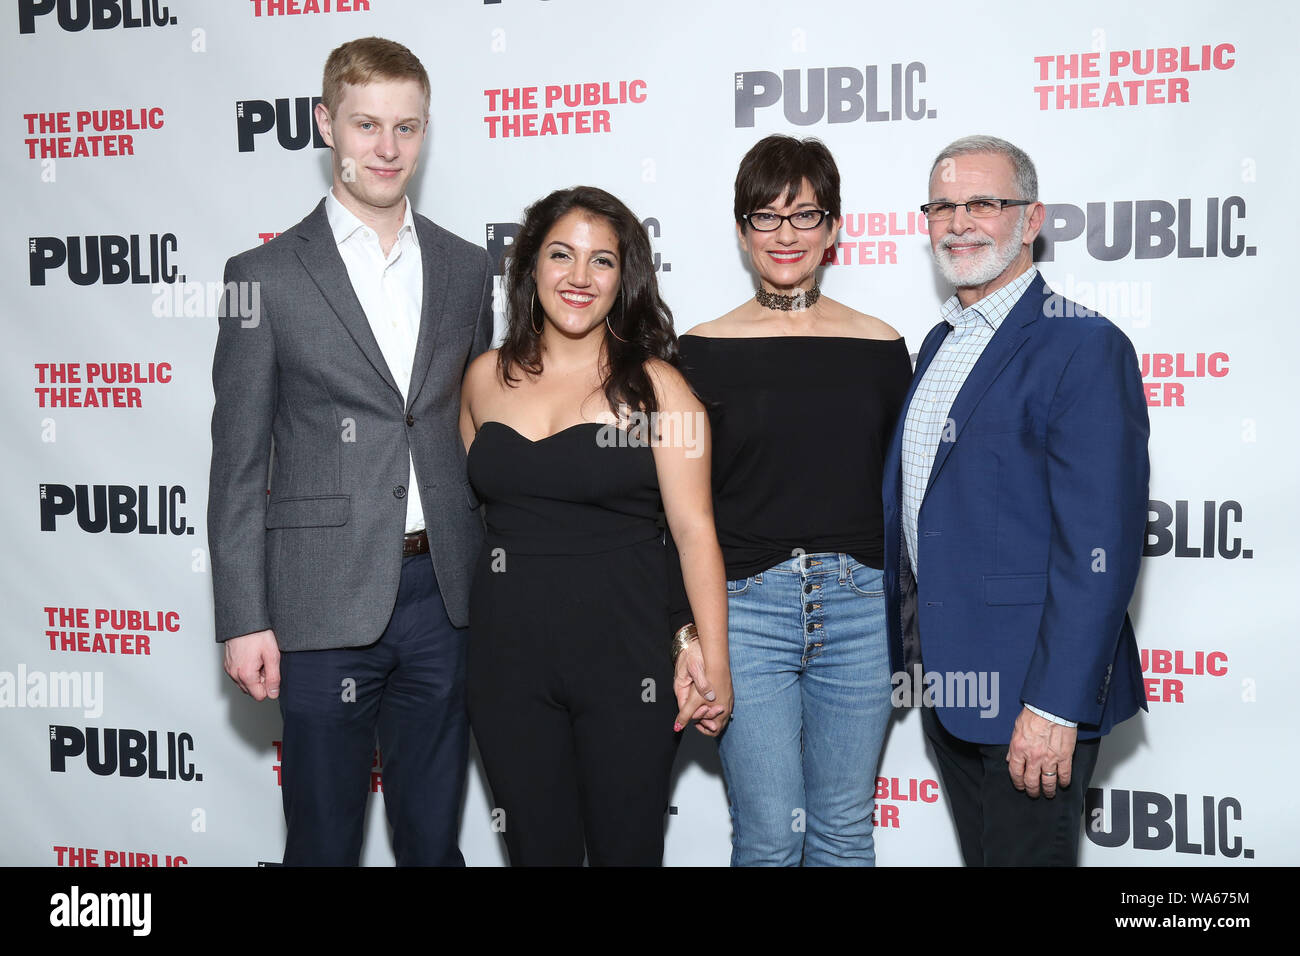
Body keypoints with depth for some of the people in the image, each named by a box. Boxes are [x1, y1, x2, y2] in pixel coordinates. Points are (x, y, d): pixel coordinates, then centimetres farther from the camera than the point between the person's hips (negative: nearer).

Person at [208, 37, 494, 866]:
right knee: (325, 839, 9)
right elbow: (238, 463, -2)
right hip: (326, 603, -3)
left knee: (434, 837, 15)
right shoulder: (267, 277, -2)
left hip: (444, 597, 3)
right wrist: (244, 619, -6)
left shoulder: (467, 269, 9)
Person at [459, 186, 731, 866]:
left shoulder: (653, 384, -4)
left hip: (626, 655, -3)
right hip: (508, 653, 3)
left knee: (627, 848, 8)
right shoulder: (487, 377, 7)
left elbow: (694, 528, -7)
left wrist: (713, 658, -11)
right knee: (537, 848, 13)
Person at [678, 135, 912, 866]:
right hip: (746, 607, -2)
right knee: (768, 837, 0)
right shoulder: (704, 352, 1)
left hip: (860, 610, 2)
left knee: (844, 831, 10)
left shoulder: (881, 347, 6)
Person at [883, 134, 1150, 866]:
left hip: (1027, 689, -8)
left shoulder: (1085, 346, -14)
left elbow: (1100, 545, -20)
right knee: (980, 853, 18)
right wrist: (915, 653, 13)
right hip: (945, 677, 8)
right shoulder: (939, 343, 13)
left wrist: (1054, 705, -23)